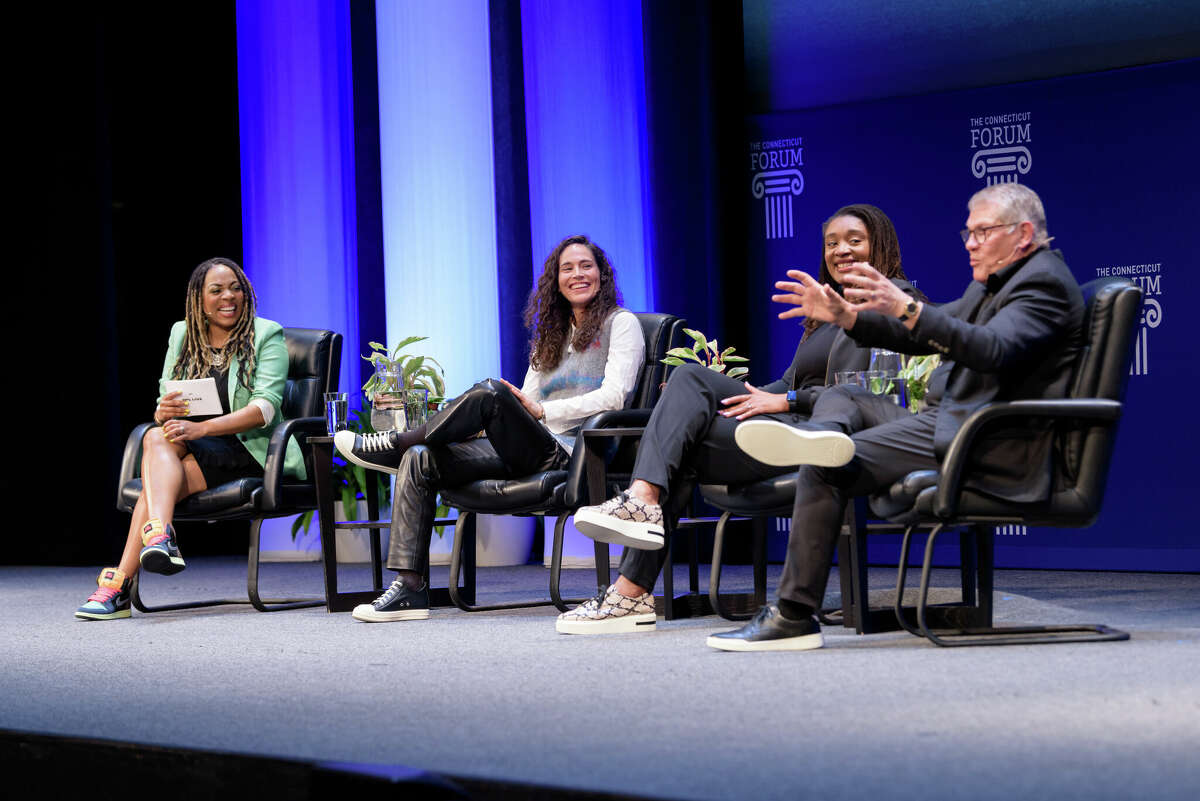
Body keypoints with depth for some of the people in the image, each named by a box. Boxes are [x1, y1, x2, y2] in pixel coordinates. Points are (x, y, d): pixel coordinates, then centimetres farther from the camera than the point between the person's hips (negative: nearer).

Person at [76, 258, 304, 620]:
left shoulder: (267, 335, 0)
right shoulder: (182, 334, 13)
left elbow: (265, 407, -13)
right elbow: (162, 405, 10)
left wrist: (201, 428, -25)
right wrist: (164, 412, -17)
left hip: (251, 448, -4)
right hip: (194, 449, 4)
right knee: (158, 435, -29)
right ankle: (160, 534, -44)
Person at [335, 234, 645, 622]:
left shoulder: (620, 323, 7)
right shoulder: (550, 335, 28)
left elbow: (615, 395, -8)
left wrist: (543, 410, -13)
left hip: (570, 452, -7)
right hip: (528, 452, 7)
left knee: (489, 393, -31)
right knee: (420, 461, -13)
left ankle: (390, 446, -12)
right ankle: (409, 587, -18)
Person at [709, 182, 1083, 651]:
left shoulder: (1043, 282, -10)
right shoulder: (993, 282, 22)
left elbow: (992, 350, -29)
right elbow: (924, 335, 23)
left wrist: (906, 307, -37)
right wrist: (842, 314, 10)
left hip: (989, 453, -11)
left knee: (822, 470, -17)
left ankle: (793, 618, -14)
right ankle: (824, 436, -27)